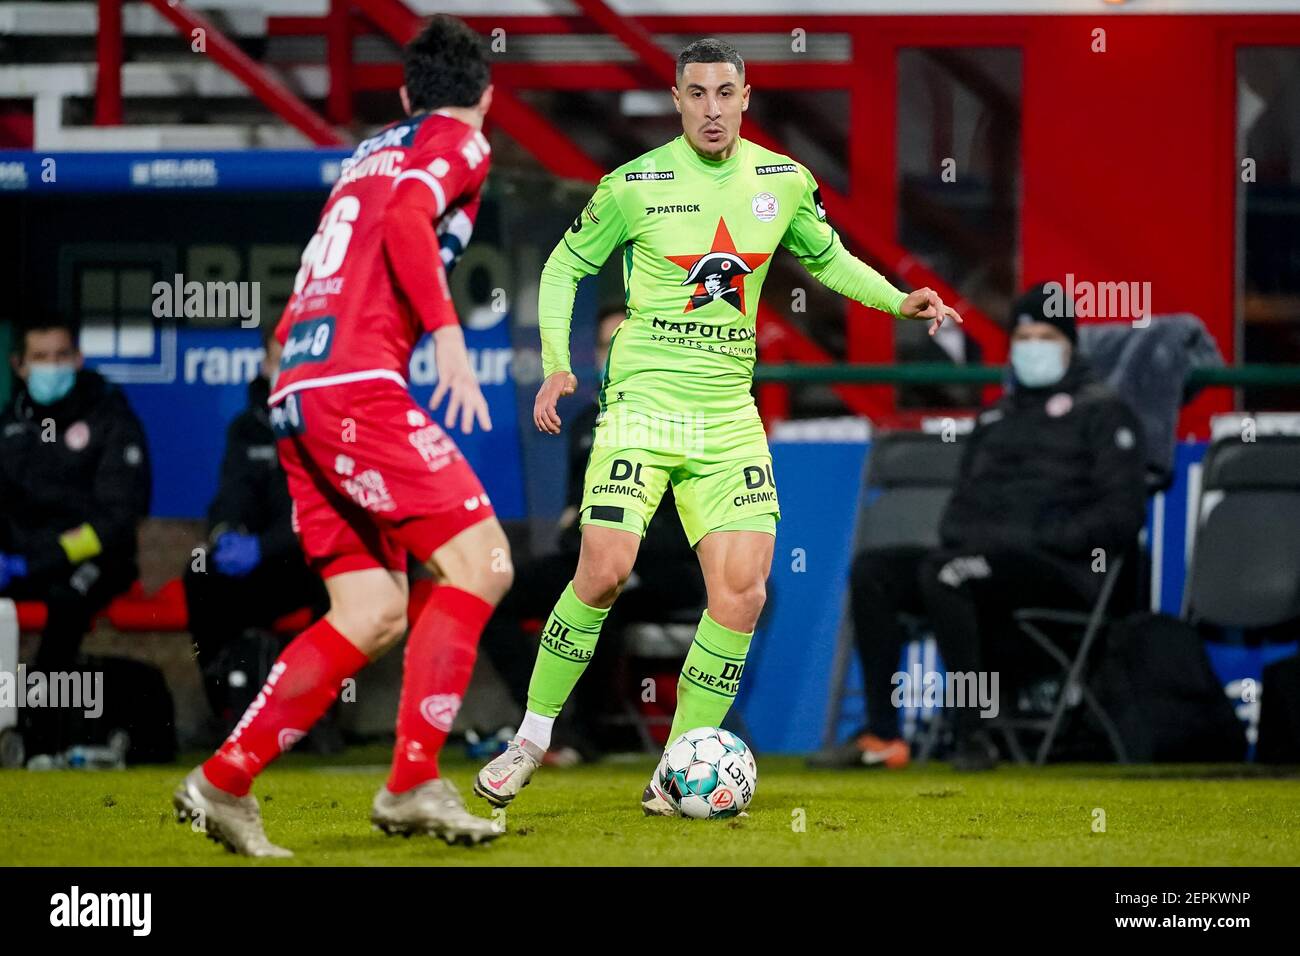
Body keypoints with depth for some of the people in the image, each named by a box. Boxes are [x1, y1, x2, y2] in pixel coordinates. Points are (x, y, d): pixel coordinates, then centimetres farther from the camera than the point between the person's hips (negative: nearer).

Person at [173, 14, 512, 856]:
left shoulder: (371, 154, 27)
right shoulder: (458, 143, 3)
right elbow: (407, 220, -17)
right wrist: (448, 333, -24)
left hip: (299, 393, 9)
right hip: (356, 384, -9)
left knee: (372, 614, 8)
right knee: (480, 562, -10)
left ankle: (225, 782, 3)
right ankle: (413, 783, -15)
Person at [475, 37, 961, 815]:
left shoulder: (784, 182, 5)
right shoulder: (636, 185, -5)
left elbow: (828, 257, 22)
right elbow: (566, 264, 7)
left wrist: (898, 301, 5)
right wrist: (556, 364, -5)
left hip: (729, 412, 3)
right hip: (642, 403, -3)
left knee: (743, 590, -9)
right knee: (605, 572, -17)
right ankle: (533, 737, 3)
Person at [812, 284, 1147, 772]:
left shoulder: (1103, 411, 5)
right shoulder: (995, 419, 27)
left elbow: (1122, 515, -5)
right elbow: (963, 502, 30)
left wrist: (1043, 538, -14)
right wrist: (961, 533, 5)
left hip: (1064, 573, -7)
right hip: (981, 555, 7)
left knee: (944, 572, -34)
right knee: (871, 570, -13)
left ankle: (971, 733, -33)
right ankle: (880, 734, -18)